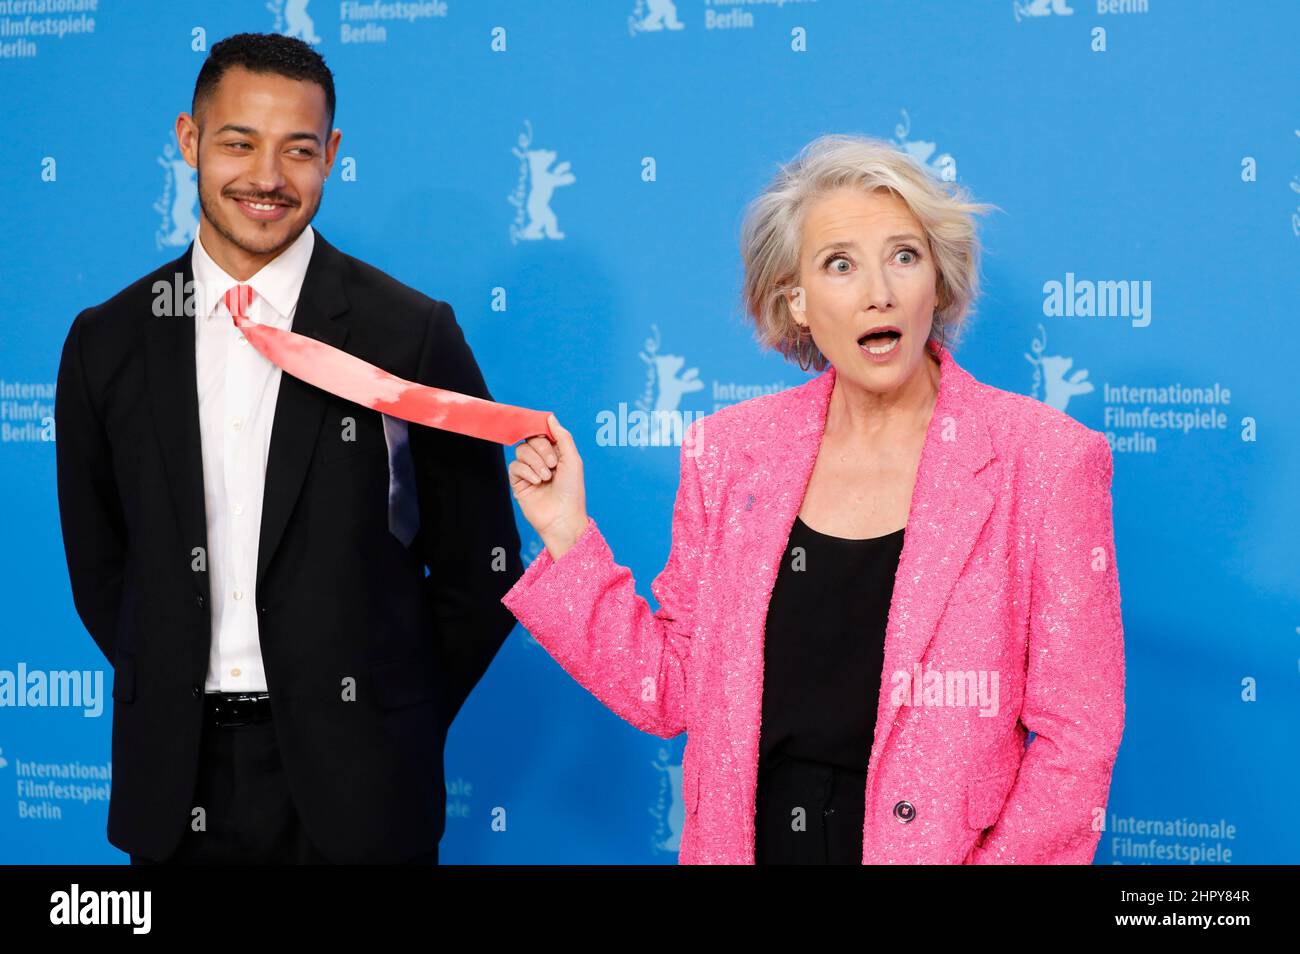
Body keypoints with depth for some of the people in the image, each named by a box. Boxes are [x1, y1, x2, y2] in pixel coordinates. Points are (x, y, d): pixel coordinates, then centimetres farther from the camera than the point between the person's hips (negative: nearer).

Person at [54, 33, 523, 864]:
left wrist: (390, 727, 0)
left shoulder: (412, 335, -6)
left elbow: (481, 570, -1)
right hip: (175, 789, 3)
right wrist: (181, 705, 6)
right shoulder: (107, 343, 3)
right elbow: (98, 563, 12)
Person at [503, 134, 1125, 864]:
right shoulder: (729, 451, -3)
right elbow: (671, 694, 2)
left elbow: (1077, 738, -9)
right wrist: (569, 536, -6)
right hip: (751, 840, 3)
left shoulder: (1044, 461, -11)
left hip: (937, 845, -2)